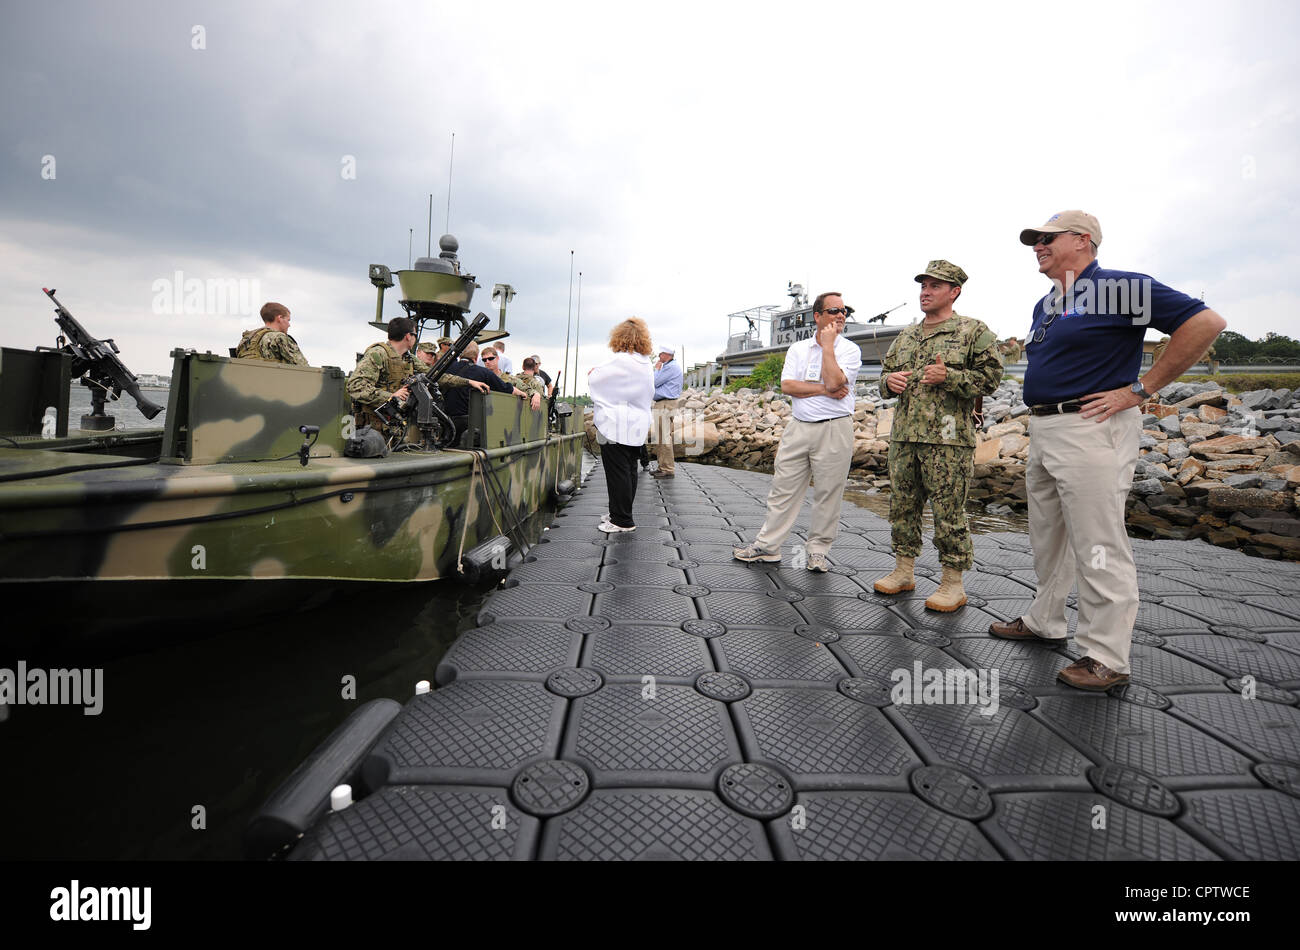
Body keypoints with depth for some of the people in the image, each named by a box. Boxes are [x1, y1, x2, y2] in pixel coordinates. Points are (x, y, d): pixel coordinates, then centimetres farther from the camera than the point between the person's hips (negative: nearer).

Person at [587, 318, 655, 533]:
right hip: (637, 426, 9)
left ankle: (622, 520, 1)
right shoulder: (646, 364, 12)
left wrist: (593, 372, 15)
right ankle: (621, 514, 24)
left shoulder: (621, 361, -15)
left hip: (617, 426, -9)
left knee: (618, 472, -4)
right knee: (629, 471, 13)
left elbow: (595, 380, -8)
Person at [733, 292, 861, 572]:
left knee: (827, 494, 2)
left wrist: (828, 345, -8)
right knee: (783, 487, 5)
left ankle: (818, 551, 16)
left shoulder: (850, 350, 2)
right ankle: (767, 545, 15)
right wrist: (824, 390, -11)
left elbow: (834, 381, -17)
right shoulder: (798, 349, 10)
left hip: (834, 429, -2)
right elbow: (787, 385, -3)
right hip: (799, 426, 3)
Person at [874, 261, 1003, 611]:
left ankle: (953, 584, 10)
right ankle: (903, 571, 24)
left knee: (948, 511, -2)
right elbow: (886, 370, 26)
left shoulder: (974, 331, 2)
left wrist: (948, 377, -17)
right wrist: (889, 379, 3)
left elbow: (990, 377, -4)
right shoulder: (906, 335, 19)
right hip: (903, 436, 6)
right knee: (902, 505, 11)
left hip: (947, 439, -6)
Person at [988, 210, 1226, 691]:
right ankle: (1044, 622, 32)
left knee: (1099, 548, -4)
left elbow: (1205, 322, -14)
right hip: (1042, 430, 10)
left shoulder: (1117, 286, -8)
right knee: (1047, 538, 17)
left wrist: (1140, 389, -16)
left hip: (1090, 430, -9)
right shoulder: (1044, 306, 18)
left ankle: (1107, 658, 6)